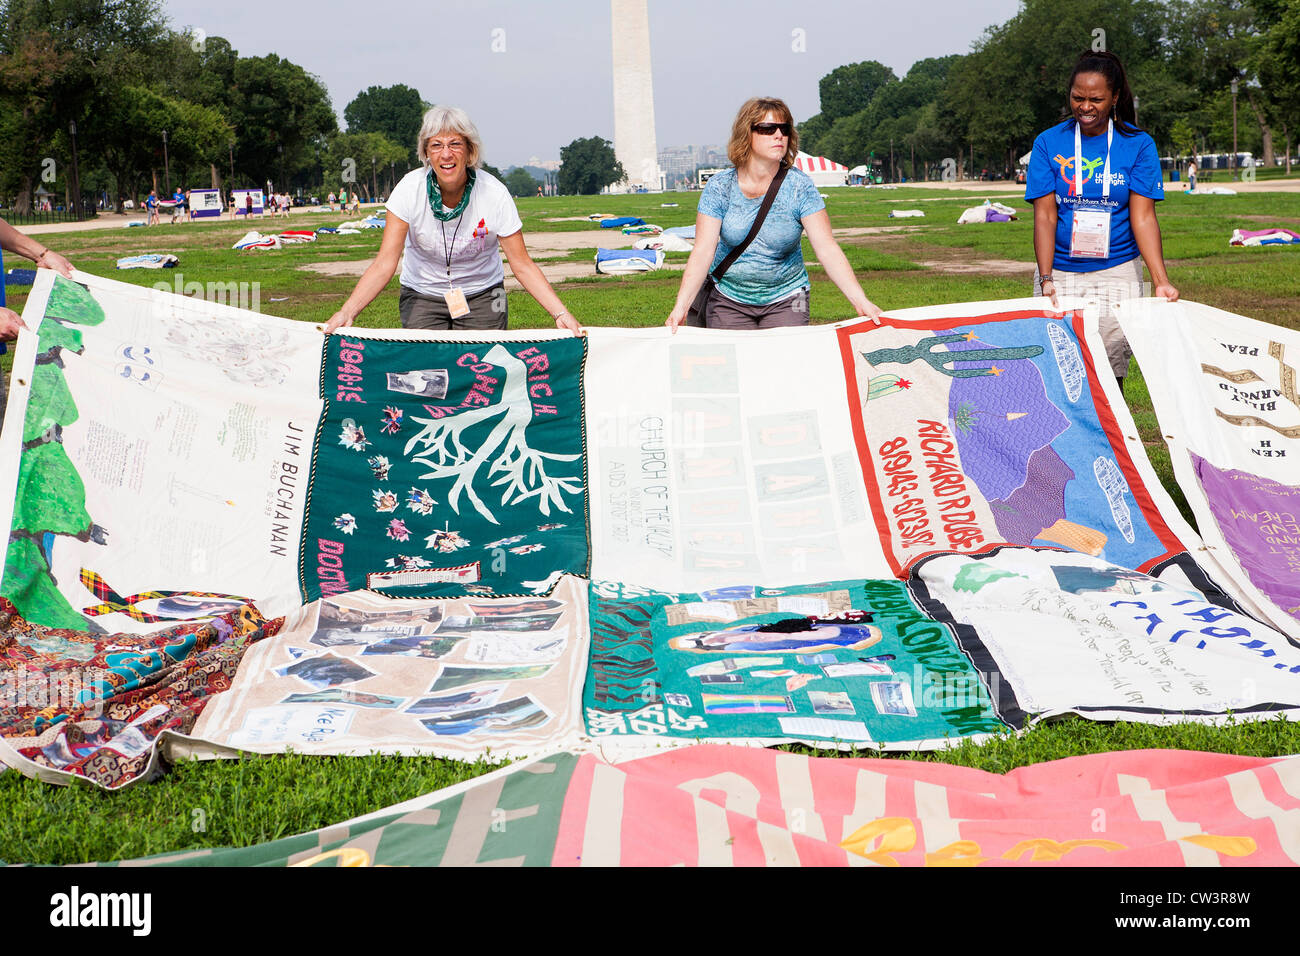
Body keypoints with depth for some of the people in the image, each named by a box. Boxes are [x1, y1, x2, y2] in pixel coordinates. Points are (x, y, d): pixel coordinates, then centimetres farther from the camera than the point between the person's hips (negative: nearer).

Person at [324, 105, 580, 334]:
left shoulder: (494, 193, -17)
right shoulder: (410, 189, -16)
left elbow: (522, 264, -13)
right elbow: (385, 262, -19)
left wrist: (560, 313, -25)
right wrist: (348, 312, -33)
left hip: (482, 297, 0)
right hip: (421, 295, 0)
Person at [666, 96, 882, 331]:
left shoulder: (799, 186, -10)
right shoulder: (720, 186, -9)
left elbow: (826, 248, -15)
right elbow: (703, 251, -14)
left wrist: (860, 301, -26)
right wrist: (681, 306, -26)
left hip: (786, 300, 0)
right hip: (728, 299, 0)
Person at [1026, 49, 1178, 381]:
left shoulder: (1138, 145, 1)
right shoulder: (1048, 143, 2)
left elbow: (1142, 216, -4)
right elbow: (1045, 214, -3)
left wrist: (1161, 281, -17)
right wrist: (1046, 278, -16)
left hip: (1117, 273, 0)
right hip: (1060, 273, 0)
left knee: (1110, 373, -6)